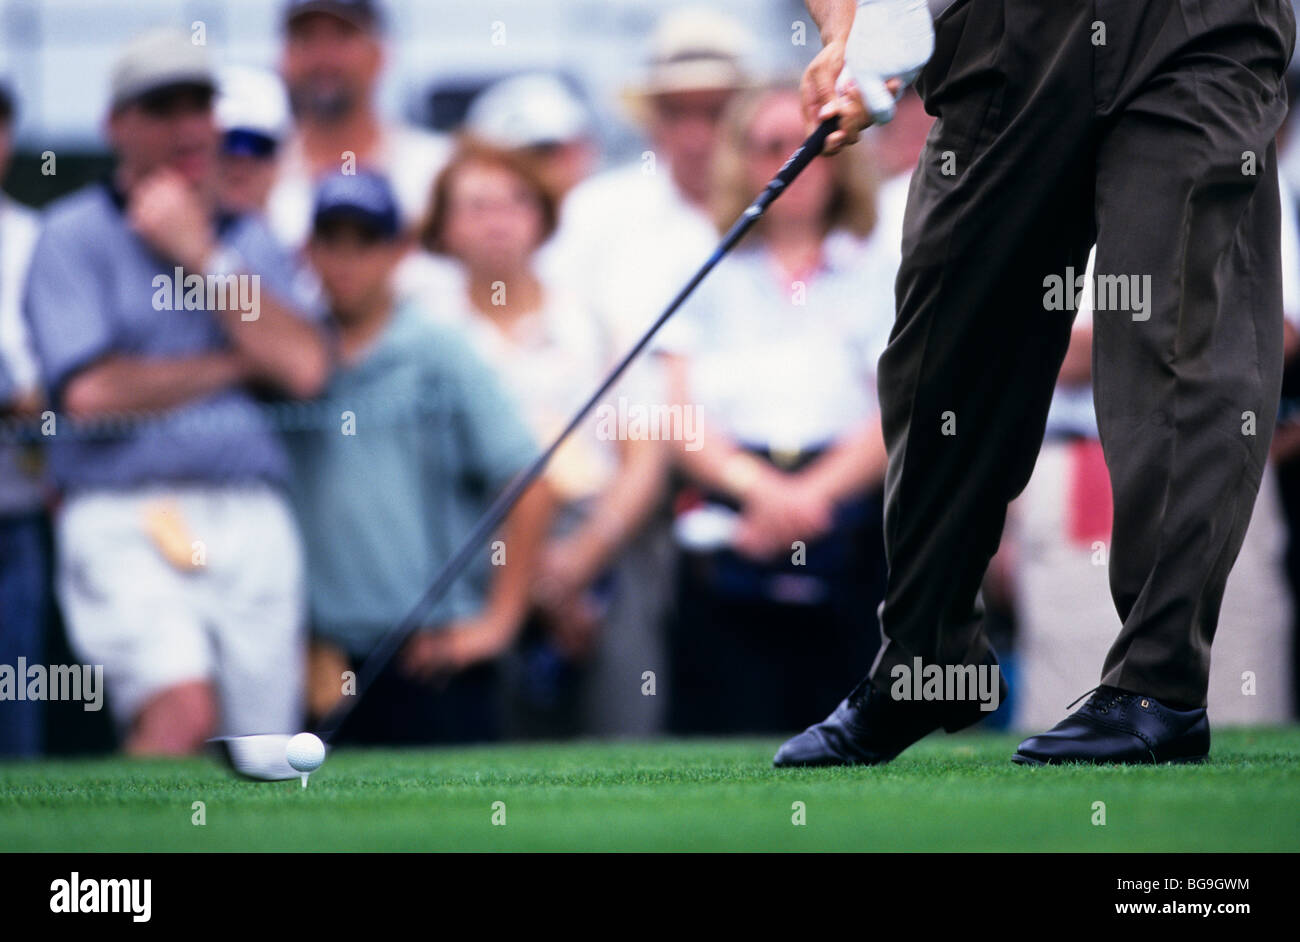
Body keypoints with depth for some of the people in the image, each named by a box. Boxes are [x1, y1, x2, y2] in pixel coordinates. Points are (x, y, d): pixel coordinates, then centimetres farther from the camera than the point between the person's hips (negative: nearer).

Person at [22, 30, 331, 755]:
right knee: (184, 714, -28)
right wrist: (235, 365, 2)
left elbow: (306, 367, 2)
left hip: (254, 522, 5)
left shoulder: (251, 241, 19)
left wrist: (201, 253, -1)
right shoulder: (75, 236, 5)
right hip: (126, 518, -5)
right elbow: (90, 393, -9)